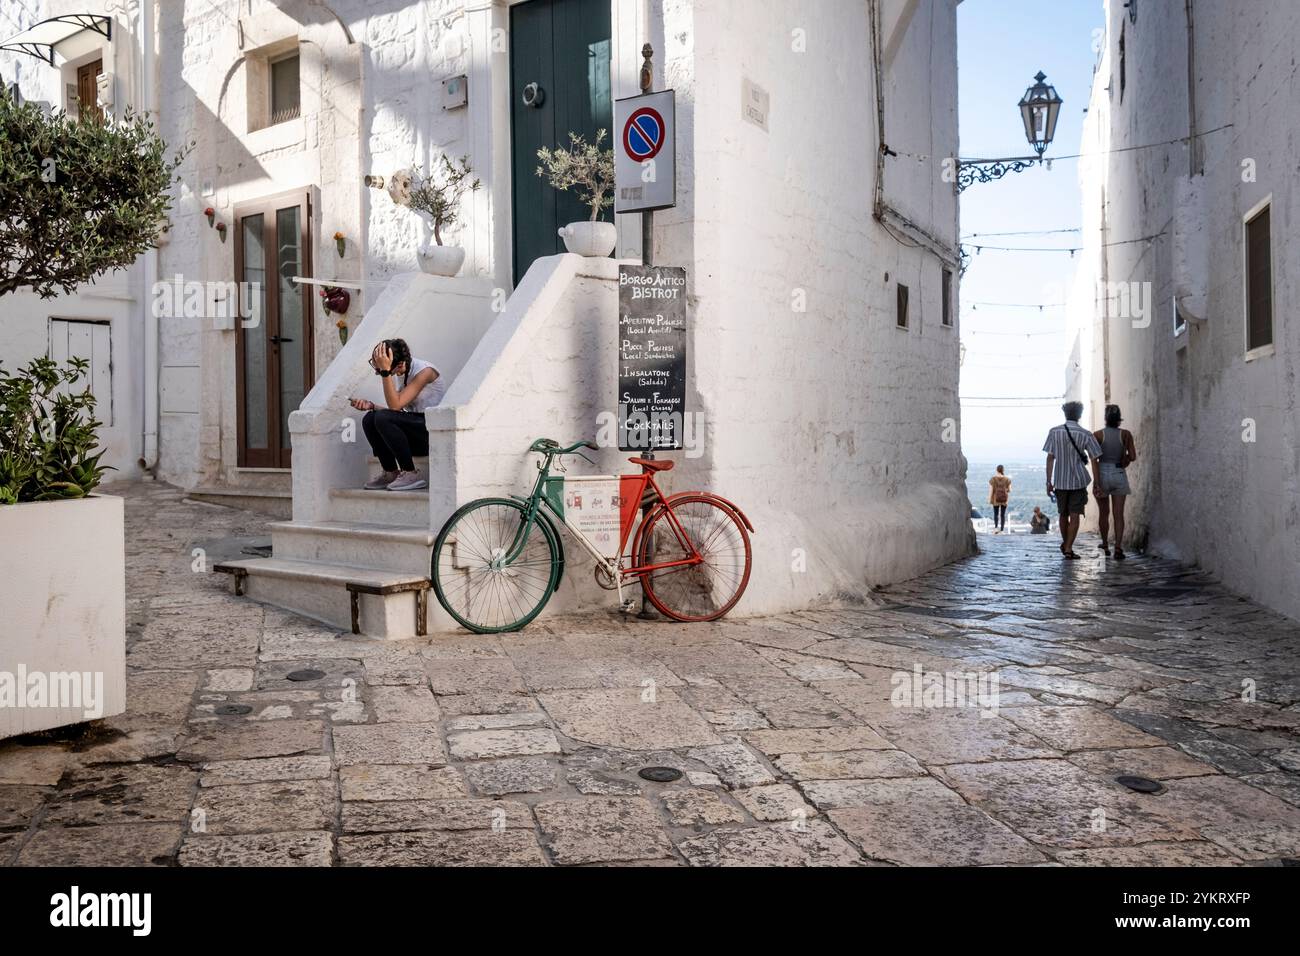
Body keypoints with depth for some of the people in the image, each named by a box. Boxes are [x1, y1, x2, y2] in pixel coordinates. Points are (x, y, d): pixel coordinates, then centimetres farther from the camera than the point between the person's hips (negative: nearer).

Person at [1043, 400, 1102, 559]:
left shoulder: (1054, 432, -3)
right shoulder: (1086, 435, -5)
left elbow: (1050, 458, -2)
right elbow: (1094, 460, -5)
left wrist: (1049, 481, 3)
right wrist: (1098, 484, 0)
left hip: (1060, 481, 2)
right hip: (1078, 481, -2)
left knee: (1063, 514, 17)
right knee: (1074, 515, 0)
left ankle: (1065, 544, 34)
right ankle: (1068, 549, -6)